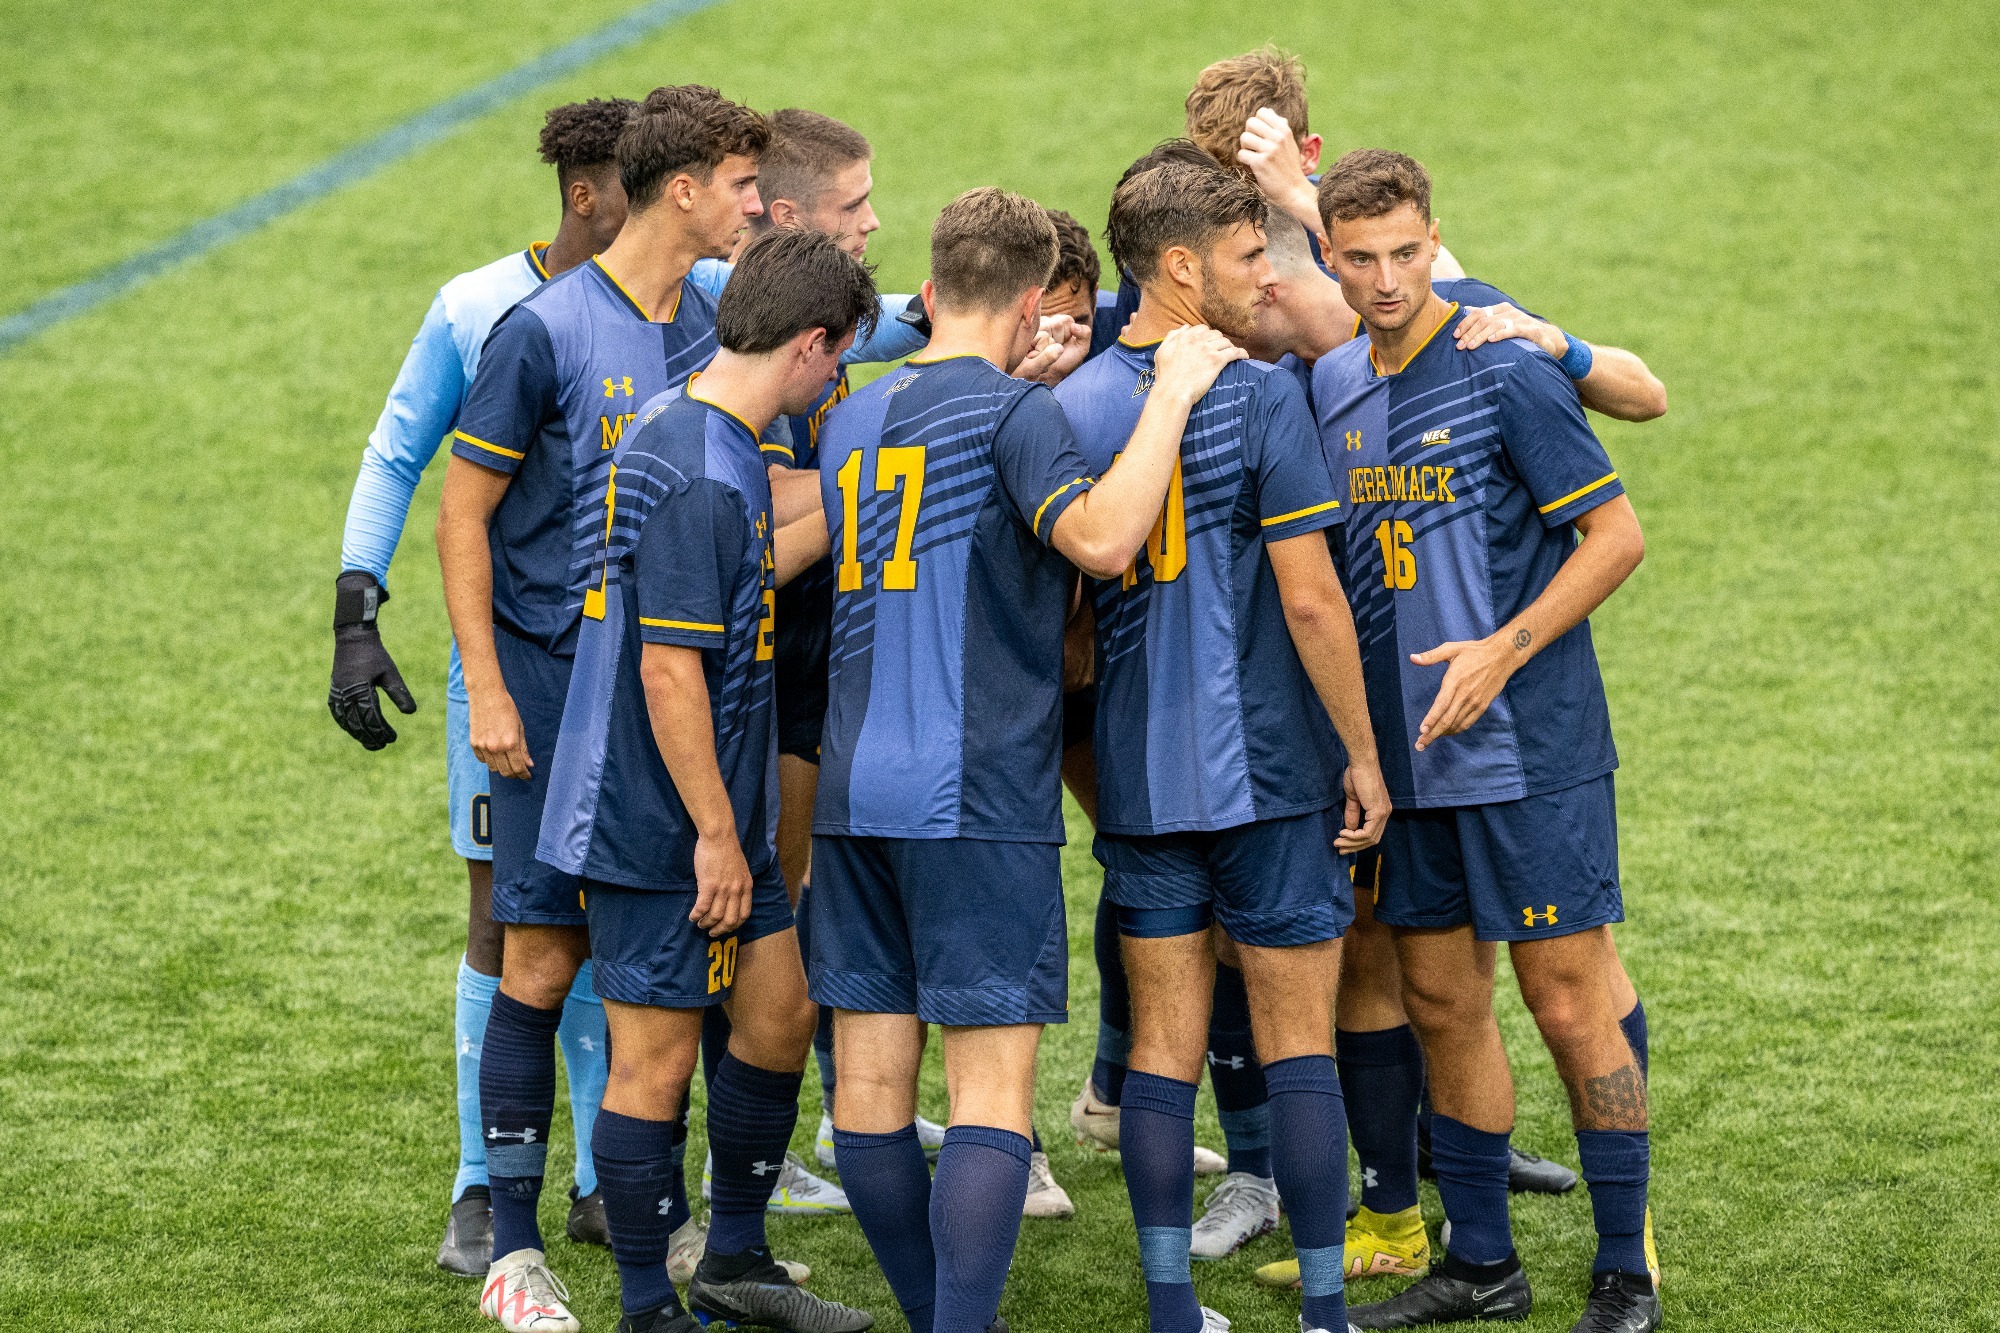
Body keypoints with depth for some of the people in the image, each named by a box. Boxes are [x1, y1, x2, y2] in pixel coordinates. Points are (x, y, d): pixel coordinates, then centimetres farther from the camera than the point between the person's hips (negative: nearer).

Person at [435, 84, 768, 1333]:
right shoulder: (547, 330, -11)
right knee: (547, 956, -6)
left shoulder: (711, 326, 8)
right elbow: (464, 512, -8)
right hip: (559, 679, -6)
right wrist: (486, 692, -12)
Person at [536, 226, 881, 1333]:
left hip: (714, 821, 10)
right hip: (657, 828, -10)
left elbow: (746, 570, 22)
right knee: (658, 1060, 0)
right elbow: (669, 669, -24)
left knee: (780, 1011, 17)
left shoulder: (679, 427, 7)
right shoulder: (703, 477, -23)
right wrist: (716, 834, -19)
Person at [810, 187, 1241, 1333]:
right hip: (978, 795, -7)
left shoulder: (852, 419, 15)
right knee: (994, 1084, -7)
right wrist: (1172, 394, -13)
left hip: (856, 787, 7)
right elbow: (1099, 538, -23)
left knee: (873, 1076, 9)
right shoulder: (1012, 412, -7)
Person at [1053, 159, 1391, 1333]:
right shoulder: (1260, 400, -12)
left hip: (1139, 778, 4)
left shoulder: (1067, 410, 2)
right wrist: (1362, 753, -5)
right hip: (1270, 768, -4)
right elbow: (1309, 598, -14)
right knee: (1298, 1038, 3)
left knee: (1164, 1043, 8)